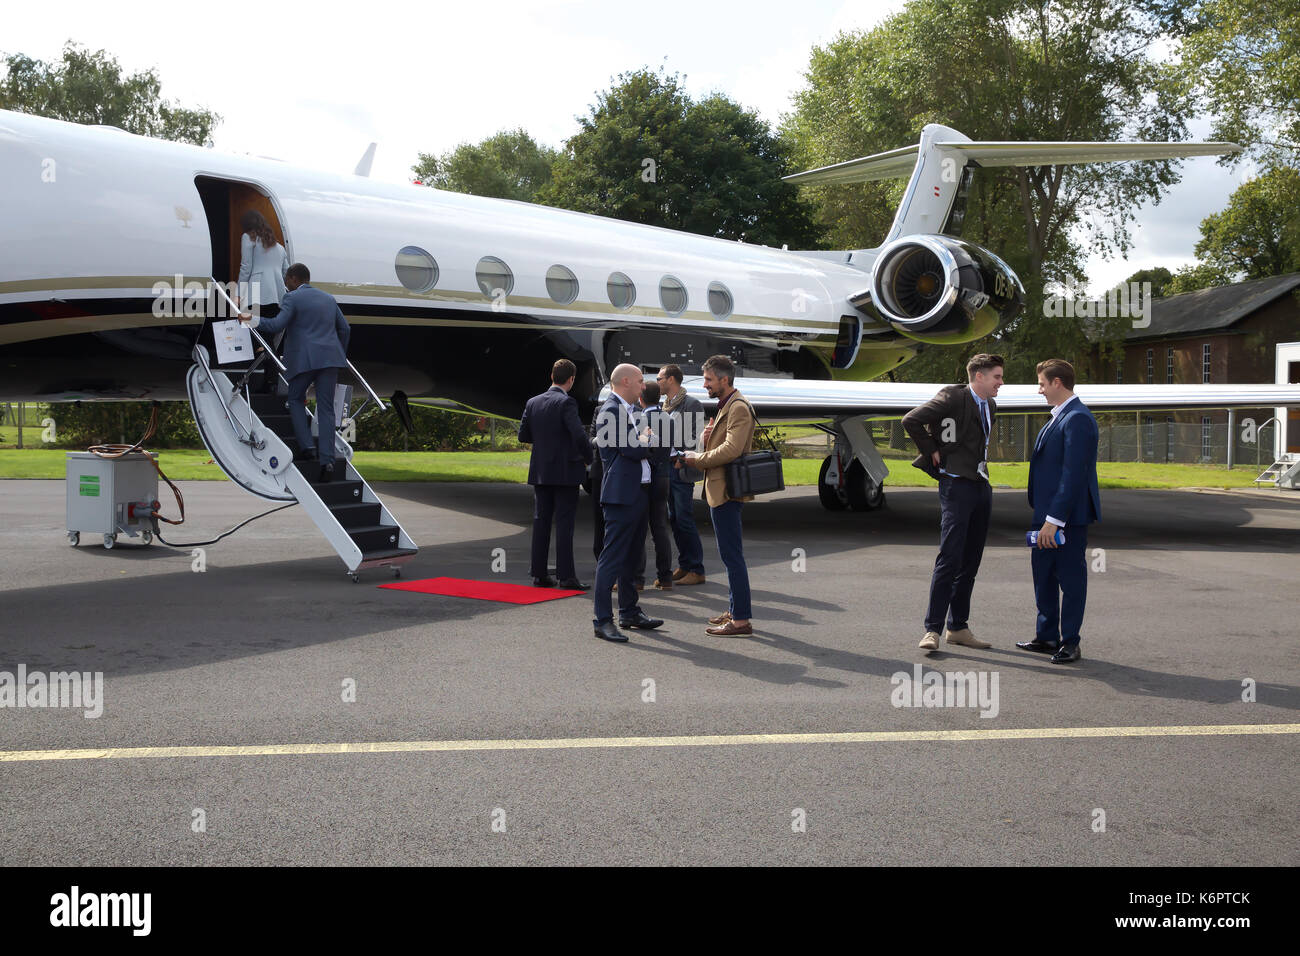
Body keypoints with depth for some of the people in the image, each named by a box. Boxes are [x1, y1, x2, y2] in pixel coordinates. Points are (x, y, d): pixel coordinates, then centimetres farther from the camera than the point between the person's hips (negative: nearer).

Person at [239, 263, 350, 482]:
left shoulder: (292, 298, -2)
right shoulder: (328, 298, 17)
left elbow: (276, 325, -14)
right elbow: (345, 329, 18)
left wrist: (251, 319, -3)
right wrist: (340, 356, 27)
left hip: (304, 359, -4)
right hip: (330, 358, 4)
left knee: (296, 399, 18)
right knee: (325, 409, 2)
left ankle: (306, 446, 5)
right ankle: (327, 460, -7)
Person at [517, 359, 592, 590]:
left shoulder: (533, 402, 6)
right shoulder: (566, 402, -13)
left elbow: (523, 435, 9)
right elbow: (579, 434, -21)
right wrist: (588, 458, -5)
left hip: (540, 471, 6)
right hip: (565, 471, -6)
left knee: (541, 522, 9)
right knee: (564, 523, -3)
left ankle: (539, 574, 11)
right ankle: (566, 576, -3)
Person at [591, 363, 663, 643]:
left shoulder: (632, 410, 17)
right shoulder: (611, 411, -14)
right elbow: (633, 450, -19)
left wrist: (642, 441, -1)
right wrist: (646, 441, 0)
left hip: (638, 492, 10)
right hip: (622, 493, -10)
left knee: (631, 555, 17)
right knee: (612, 557, -8)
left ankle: (629, 611, 27)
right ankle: (603, 620, -5)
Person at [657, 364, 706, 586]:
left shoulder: (691, 404, -8)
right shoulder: (666, 406, 17)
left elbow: (696, 437, -13)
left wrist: (683, 459, -18)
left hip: (682, 470, -8)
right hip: (667, 468, 8)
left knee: (685, 520, -9)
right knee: (674, 520, 10)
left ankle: (697, 570, -4)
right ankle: (684, 566, 17)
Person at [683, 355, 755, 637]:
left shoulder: (739, 408, -15)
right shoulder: (725, 407, 19)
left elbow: (731, 449, -25)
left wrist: (697, 460, -14)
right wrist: (706, 437, 2)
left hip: (726, 491, -11)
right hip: (718, 489, 11)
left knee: (732, 555, -9)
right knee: (731, 555, 15)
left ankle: (741, 621, -6)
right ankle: (734, 611, 23)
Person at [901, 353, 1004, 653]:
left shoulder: (990, 406, 16)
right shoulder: (953, 398, -10)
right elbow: (912, 420, -19)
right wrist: (932, 452, -11)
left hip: (982, 486, 8)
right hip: (957, 484, -8)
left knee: (970, 563, 9)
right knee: (950, 559, -12)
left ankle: (958, 628, 16)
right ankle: (932, 629, -9)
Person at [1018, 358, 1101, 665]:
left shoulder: (1077, 419, -18)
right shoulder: (1060, 417, 16)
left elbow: (1074, 474, -23)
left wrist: (1054, 519, -25)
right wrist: (1044, 516, 17)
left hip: (1068, 514, -11)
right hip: (1049, 512, 11)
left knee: (1071, 577, 0)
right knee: (1043, 573, 16)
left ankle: (1070, 642, 10)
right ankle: (1047, 636, 27)